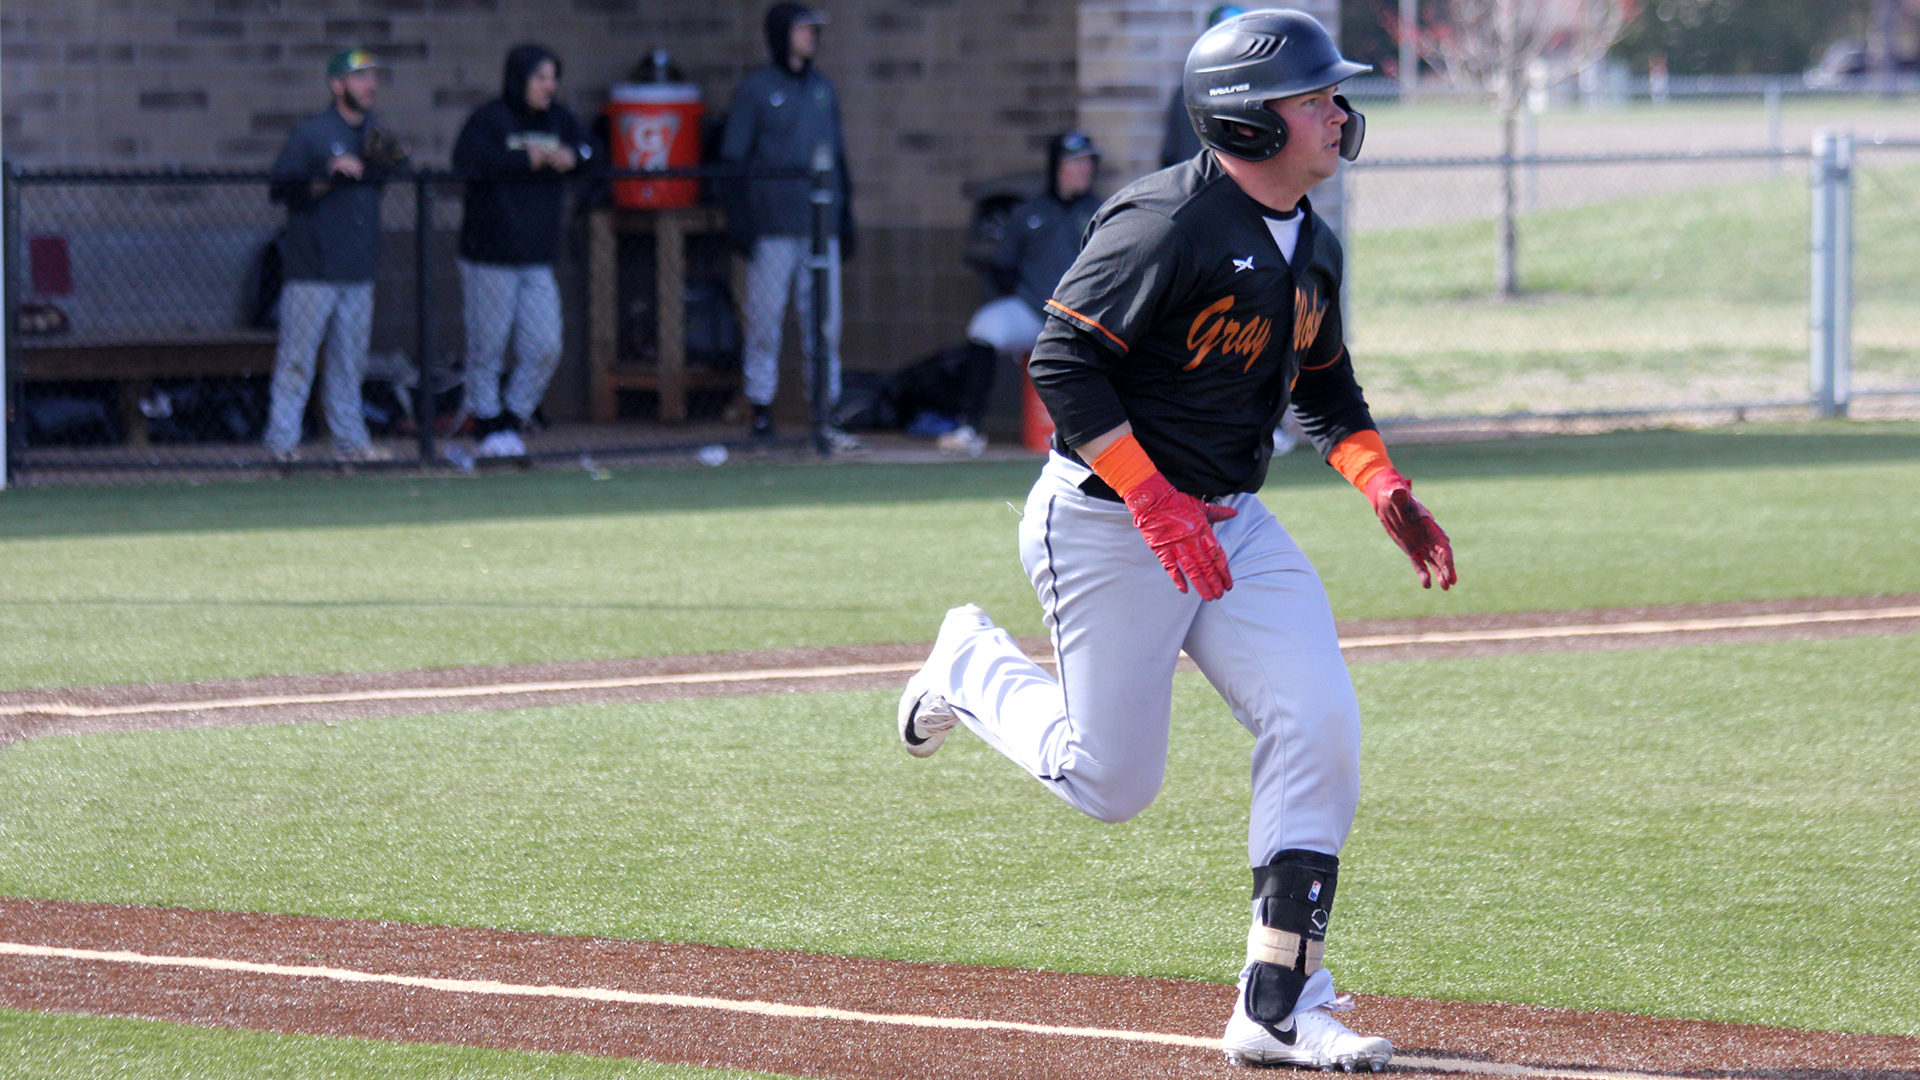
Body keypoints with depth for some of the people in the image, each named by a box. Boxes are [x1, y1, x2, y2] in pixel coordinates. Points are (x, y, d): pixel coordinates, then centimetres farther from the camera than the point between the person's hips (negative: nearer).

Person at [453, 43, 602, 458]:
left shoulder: (557, 119, 12)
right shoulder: (489, 119, -8)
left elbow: (594, 156, 14)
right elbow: (467, 159, -25)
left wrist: (572, 157, -9)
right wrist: (528, 159, -24)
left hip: (538, 258, 6)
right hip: (490, 256, -6)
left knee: (545, 348, 1)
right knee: (487, 350, 0)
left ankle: (512, 422, 15)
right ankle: (488, 428, 11)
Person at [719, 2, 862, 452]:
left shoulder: (822, 89, 15)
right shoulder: (756, 89, 0)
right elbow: (732, 157, -2)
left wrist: (845, 217, 15)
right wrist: (738, 219, -10)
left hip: (820, 226, 4)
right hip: (772, 228, -4)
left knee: (825, 323, 2)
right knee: (764, 322, -4)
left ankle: (826, 415, 5)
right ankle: (761, 411, 2)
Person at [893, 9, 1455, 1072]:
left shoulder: (1312, 247, 8)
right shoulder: (1170, 223, -20)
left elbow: (1326, 383, 23)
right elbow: (1063, 362, -23)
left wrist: (1381, 485, 7)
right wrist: (1156, 504, -26)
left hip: (1232, 523, 7)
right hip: (1108, 520, -7)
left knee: (1318, 723, -11)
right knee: (1110, 782, 0)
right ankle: (973, 664, 31)